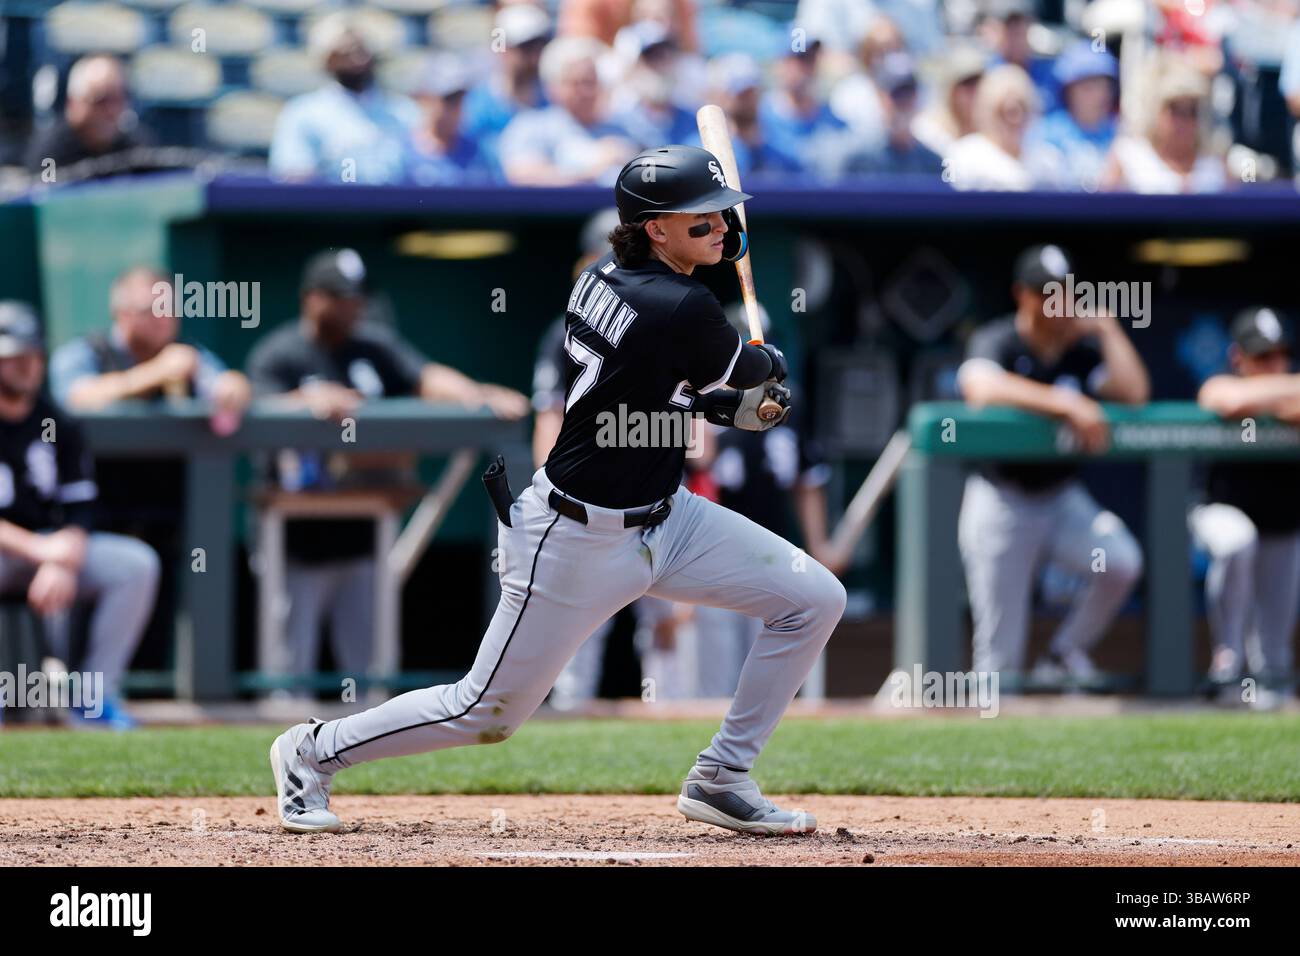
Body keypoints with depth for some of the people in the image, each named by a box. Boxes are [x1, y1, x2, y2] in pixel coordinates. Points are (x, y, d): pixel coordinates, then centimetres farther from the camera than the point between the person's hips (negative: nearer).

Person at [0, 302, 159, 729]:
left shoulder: (59, 426, 6)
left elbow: (78, 512, 3)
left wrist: (61, 563, -20)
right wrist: (35, 549, -27)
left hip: (49, 546, 5)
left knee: (137, 563, -16)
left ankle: (96, 694, -12)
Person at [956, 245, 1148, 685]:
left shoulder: (1083, 348, 2)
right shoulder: (996, 342, -10)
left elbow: (1134, 393, -14)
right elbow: (983, 389, -35)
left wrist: (1107, 329, -9)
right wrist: (1067, 404, -41)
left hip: (1064, 498, 3)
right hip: (1001, 503, -3)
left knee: (1122, 562, -25)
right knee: (1000, 653, -5)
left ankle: (1065, 655, -3)